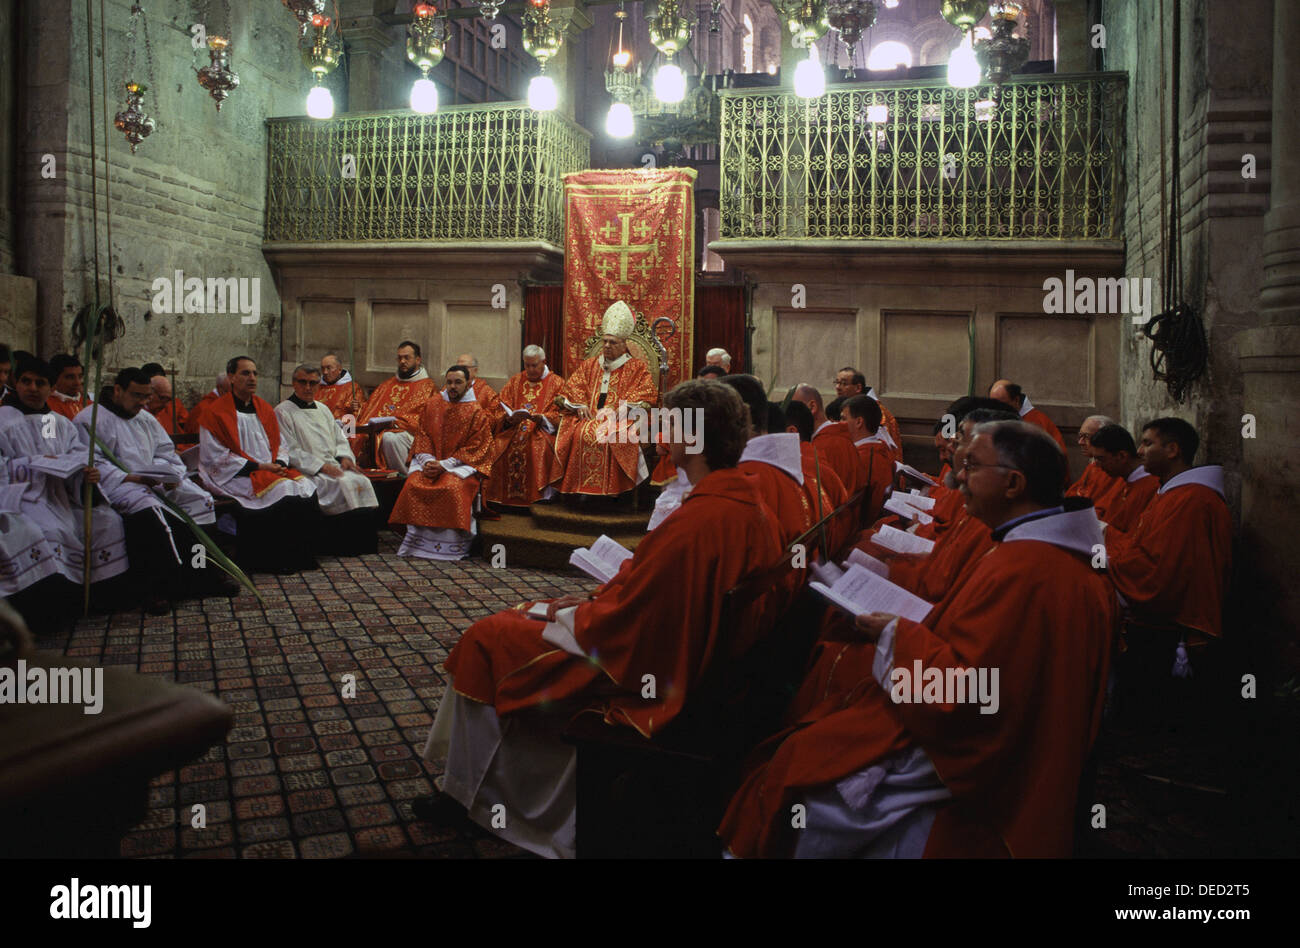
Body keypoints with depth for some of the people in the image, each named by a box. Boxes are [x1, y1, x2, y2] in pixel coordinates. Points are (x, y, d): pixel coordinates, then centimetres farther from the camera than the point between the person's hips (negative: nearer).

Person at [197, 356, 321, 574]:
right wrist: (256, 466, -14)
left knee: (306, 487, -20)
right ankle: (278, 560, -19)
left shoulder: (265, 408, 18)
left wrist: (279, 463, -4)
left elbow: (280, 444, 19)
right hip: (237, 475, -6)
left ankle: (303, 555, -12)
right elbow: (215, 456, -8)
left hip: (272, 470, 6)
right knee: (283, 490, -30)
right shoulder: (215, 412, -1)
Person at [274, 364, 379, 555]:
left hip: (334, 466, 6)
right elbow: (289, 452, -9)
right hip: (307, 472, -6)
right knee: (343, 485, -29)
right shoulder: (283, 412, -1)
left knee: (362, 481, -20)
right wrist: (321, 466, -16)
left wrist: (344, 457, -1)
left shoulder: (322, 409, 22)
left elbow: (340, 439, 22)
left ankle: (364, 546, -14)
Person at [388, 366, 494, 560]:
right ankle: (418, 540, -18)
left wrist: (444, 465, -16)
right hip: (430, 462, 4)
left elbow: (475, 448, -7)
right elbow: (422, 436, 11)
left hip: (461, 464, -4)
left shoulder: (476, 412, -1)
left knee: (452, 488, -34)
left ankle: (451, 543, -24)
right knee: (413, 484, -25)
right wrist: (428, 461, -9)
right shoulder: (433, 404, 11)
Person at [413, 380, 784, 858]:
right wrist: (593, 600, 4)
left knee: (485, 639, 2)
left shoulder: (697, 518, -31)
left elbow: (623, 619, -25)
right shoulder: (752, 503, -2)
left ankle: (463, 792, 22)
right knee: (520, 623, 22)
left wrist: (572, 614, -6)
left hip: (641, 677, -9)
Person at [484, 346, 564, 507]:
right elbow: (502, 409, 12)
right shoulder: (515, 381, 20)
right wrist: (511, 418, -11)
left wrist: (540, 418, -19)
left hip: (542, 431, -3)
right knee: (498, 446, -26)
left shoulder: (556, 383, 9)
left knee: (539, 448, -35)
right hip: (513, 430, 3)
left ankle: (539, 497, -31)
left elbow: (558, 415, -1)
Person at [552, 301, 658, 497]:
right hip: (589, 418, 3)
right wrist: (580, 406, -2)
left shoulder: (637, 368, 12)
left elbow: (647, 396, 1)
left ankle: (610, 491, -30)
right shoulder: (588, 365, 23)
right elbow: (571, 391, 19)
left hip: (620, 420, -3)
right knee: (580, 434, -30)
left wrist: (622, 409, -12)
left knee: (610, 436, -36)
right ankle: (579, 488, -24)